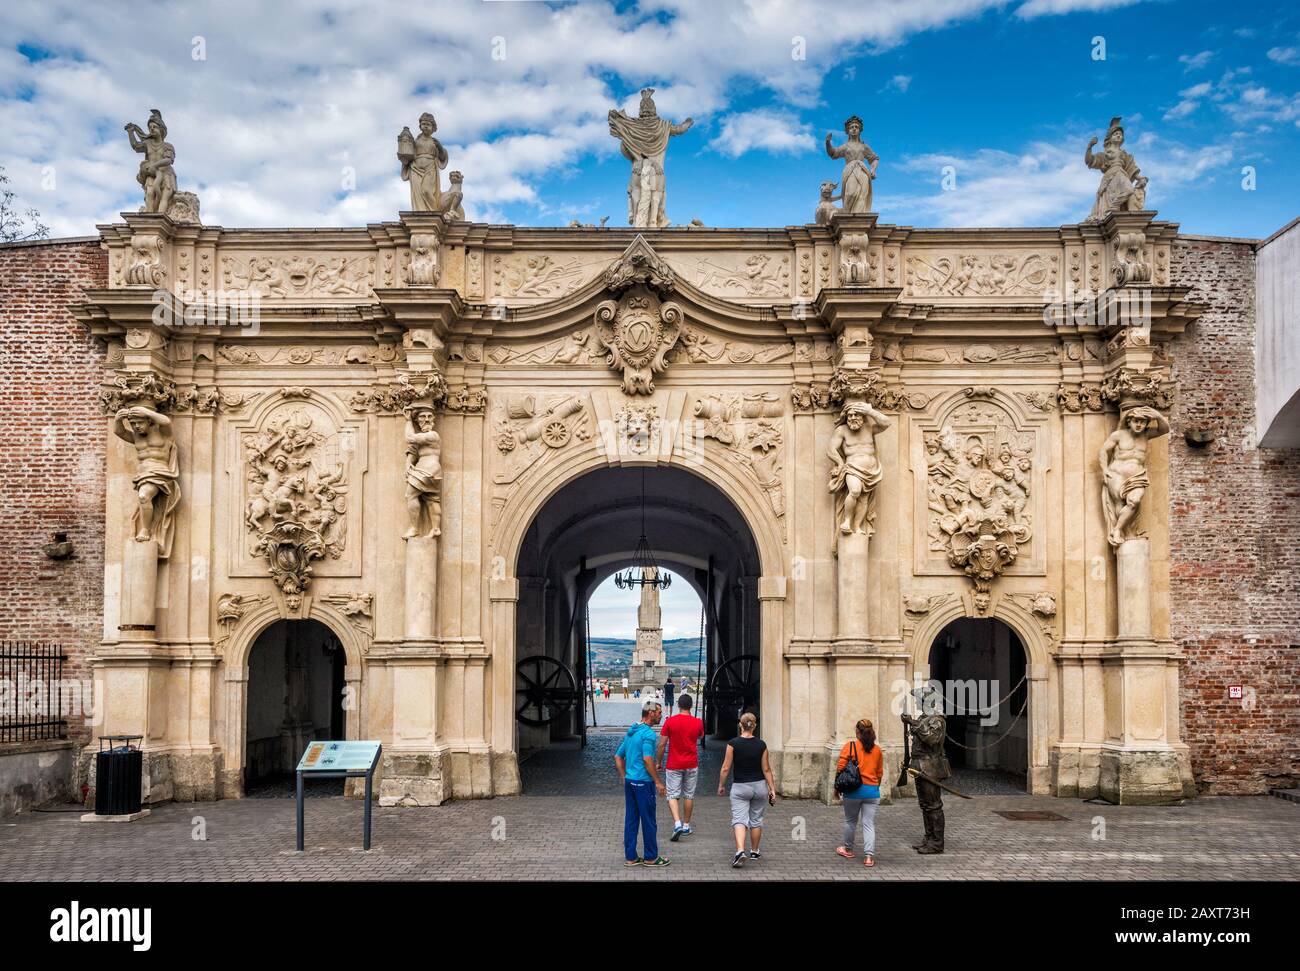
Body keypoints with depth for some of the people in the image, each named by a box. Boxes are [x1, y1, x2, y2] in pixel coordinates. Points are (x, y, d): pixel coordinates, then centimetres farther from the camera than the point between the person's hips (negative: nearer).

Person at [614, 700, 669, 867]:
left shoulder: (630, 732, 14)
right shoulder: (648, 733, -14)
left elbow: (618, 756, 17)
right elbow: (648, 760, -22)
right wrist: (658, 782, -16)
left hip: (629, 781, 8)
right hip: (643, 782, -8)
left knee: (630, 819, 10)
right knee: (648, 821, 2)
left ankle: (630, 857, 14)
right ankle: (651, 858, 10)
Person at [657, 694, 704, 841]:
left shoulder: (670, 721, -10)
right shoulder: (698, 722, -4)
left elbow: (662, 745, -8)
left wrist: (659, 762, 5)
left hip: (673, 765, -2)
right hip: (691, 765, 2)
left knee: (673, 796, 1)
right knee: (689, 796, 13)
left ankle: (677, 823, -18)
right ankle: (686, 826, 20)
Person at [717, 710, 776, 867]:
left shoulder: (733, 743, -11)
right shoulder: (761, 745, -5)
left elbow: (726, 768, -8)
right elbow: (766, 769, -1)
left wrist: (721, 785, 5)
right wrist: (772, 789, 7)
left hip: (740, 787, -2)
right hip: (759, 786, 3)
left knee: (739, 820, -4)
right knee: (756, 820, 16)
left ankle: (740, 851, -25)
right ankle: (754, 852, 28)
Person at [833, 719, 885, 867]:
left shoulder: (849, 746, -7)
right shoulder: (877, 750, 4)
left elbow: (840, 769, -8)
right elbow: (879, 773, 12)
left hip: (854, 790, -2)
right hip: (872, 791, 2)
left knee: (850, 821, 17)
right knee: (869, 824, 4)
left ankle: (848, 849, 32)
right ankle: (869, 856, -4)